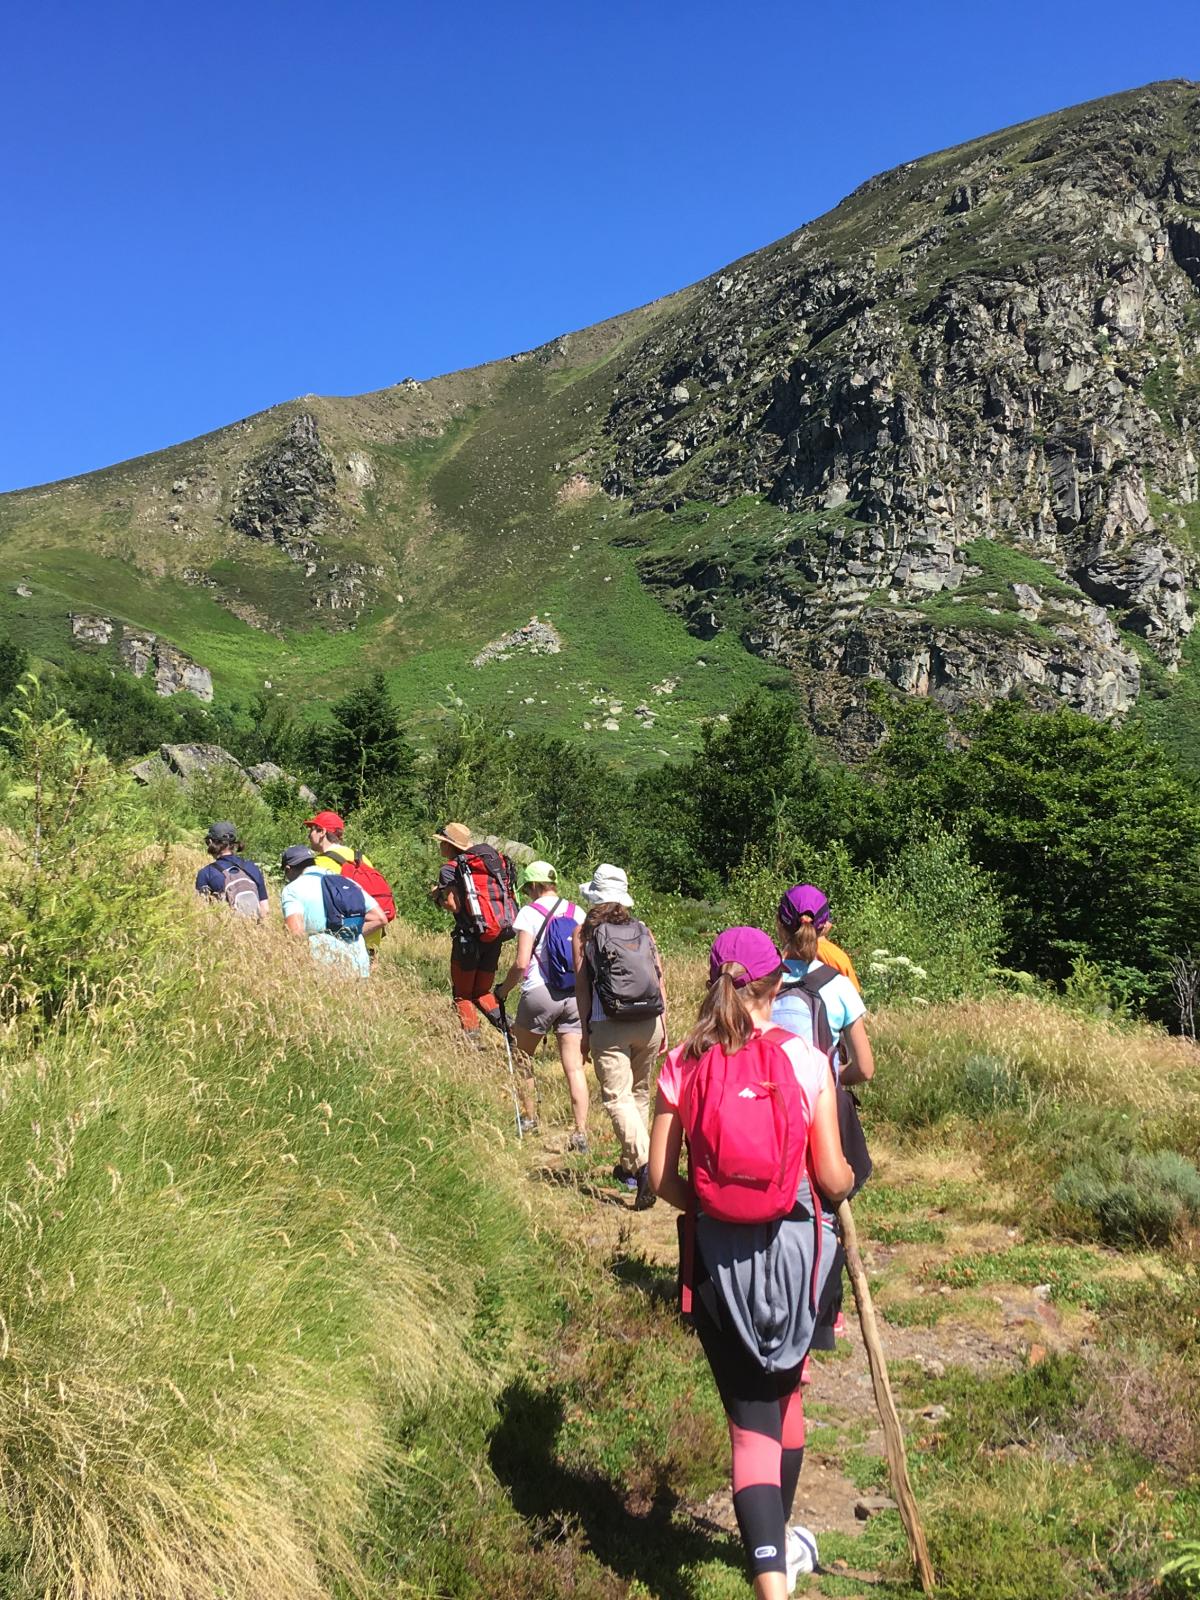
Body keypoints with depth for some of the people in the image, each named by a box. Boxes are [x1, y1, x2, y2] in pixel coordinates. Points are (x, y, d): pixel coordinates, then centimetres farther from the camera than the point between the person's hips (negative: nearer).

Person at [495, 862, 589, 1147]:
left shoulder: (530, 913, -6)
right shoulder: (577, 913, 8)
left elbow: (521, 964, -13)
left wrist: (503, 990, 2)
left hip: (540, 995, -4)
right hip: (575, 996, 4)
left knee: (522, 1057, 18)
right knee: (574, 1067, 4)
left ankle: (529, 1118, 26)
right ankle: (581, 1133, 0)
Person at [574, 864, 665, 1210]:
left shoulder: (585, 933, 2)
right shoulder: (644, 930, 10)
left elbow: (582, 986, 0)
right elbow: (660, 980, 8)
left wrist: (585, 1032, 5)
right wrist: (663, 1028, 15)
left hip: (609, 1026, -4)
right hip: (650, 1024, 4)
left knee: (618, 1098, -5)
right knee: (639, 1094, 19)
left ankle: (644, 1165, -25)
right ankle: (629, 1166, 30)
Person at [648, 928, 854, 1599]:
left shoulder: (683, 1064, -7)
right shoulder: (807, 1060, -10)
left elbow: (662, 1177, -4)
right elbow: (832, 1178, -8)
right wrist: (850, 1178, 14)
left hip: (718, 1255, -1)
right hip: (793, 1248, 1)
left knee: (750, 1415, 7)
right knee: (784, 1396, 24)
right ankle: (780, 1538, 45)